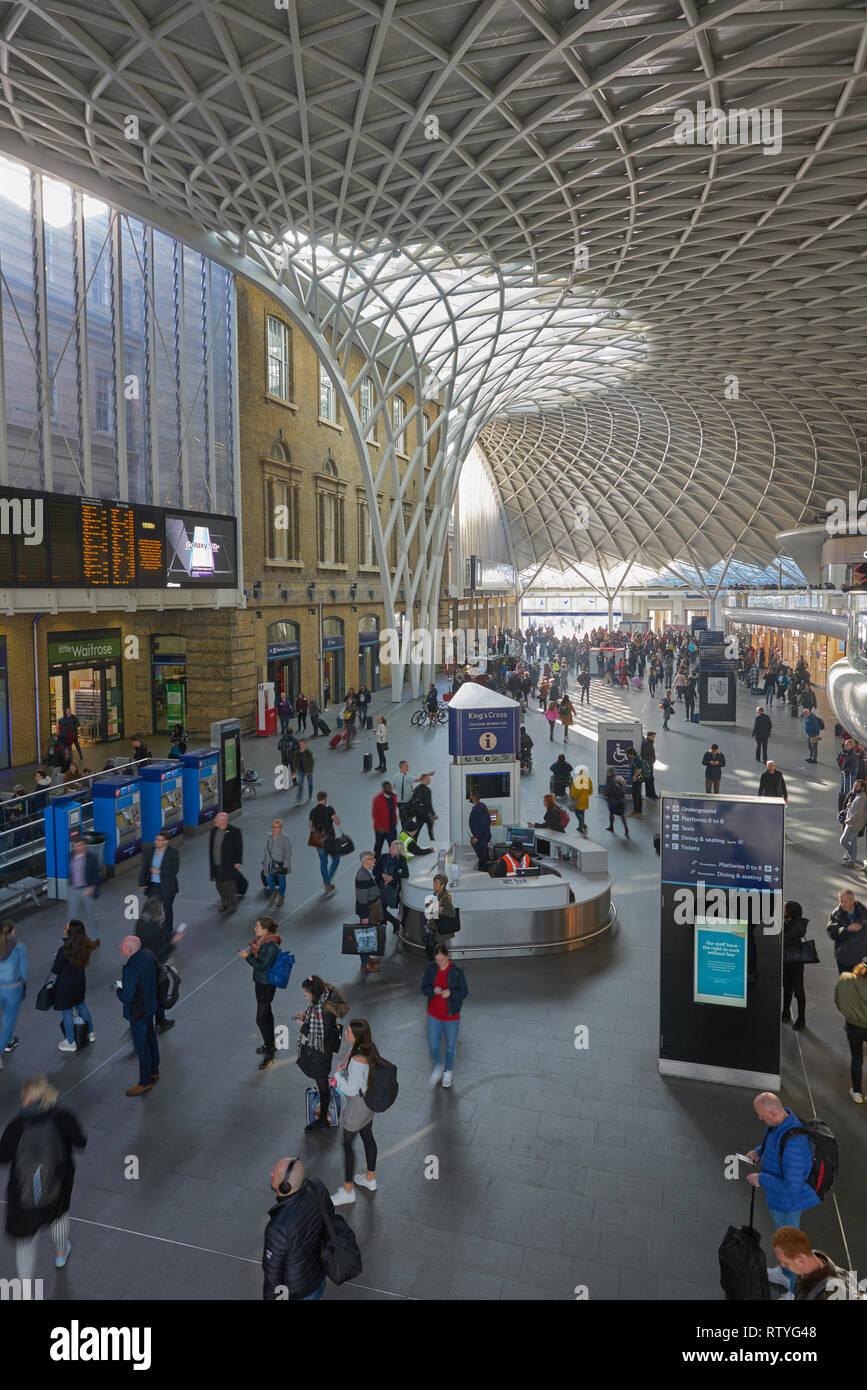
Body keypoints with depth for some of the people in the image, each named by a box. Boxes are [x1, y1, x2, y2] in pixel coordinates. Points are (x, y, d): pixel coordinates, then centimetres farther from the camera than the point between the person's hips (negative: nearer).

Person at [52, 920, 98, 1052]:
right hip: (80, 981, 6)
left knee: (66, 1012, 14)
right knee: (81, 1005, 28)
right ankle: (91, 1033, 44)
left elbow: (55, 970, -20)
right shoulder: (86, 946, -14)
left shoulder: (64, 950, -32)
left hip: (65, 984, -6)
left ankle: (71, 1043, 30)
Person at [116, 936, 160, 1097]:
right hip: (151, 1005, 9)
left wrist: (119, 991, -8)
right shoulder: (147, 955, -7)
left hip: (138, 1013, -9)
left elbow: (127, 998, -29)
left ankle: (145, 1082, 22)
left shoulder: (132, 969, -33)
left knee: (142, 1047, 7)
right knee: (151, 1040, 24)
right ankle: (154, 1072, 41)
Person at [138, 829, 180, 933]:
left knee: (167, 909, 13)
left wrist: (159, 871, -19)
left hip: (168, 886, -2)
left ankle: (168, 933, 30)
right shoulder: (148, 850, -5)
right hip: (153, 886, 2)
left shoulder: (173, 852, -13)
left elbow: (174, 871, -14)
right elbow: (143, 868, -5)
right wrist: (142, 883, -15)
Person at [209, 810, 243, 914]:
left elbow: (239, 847, -9)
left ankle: (233, 903, 15)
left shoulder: (234, 831, -10)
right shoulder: (213, 830, 8)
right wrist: (211, 861, 14)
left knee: (229, 883, -4)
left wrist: (237, 862, -13)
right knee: (220, 885, 12)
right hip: (216, 864, 6)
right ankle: (225, 903, 26)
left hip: (229, 864, -6)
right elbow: (210, 846, 16)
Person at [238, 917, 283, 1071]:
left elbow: (262, 966, -25)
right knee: (266, 1013, 23)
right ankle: (271, 1044, 40)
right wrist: (251, 952, -6)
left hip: (266, 984, -10)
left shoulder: (272, 946, -28)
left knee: (261, 1019, -4)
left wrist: (247, 956, -21)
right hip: (260, 981, 10)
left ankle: (270, 1054, 8)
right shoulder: (262, 940, -1)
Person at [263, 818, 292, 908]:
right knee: (268, 879, 0)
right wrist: (264, 861, 12)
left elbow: (288, 851, -10)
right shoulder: (269, 836, 5)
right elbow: (266, 849, 14)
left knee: (281, 879, 8)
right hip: (270, 862, 4)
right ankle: (273, 893, 29)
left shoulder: (285, 838, -12)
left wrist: (286, 863, -13)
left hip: (281, 862, -4)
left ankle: (281, 897, 30)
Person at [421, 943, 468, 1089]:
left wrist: (451, 993, -32)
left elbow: (464, 992, -13)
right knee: (433, 1044, 9)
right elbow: (424, 988, -4)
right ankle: (438, 1067, 41)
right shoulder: (431, 968, -10)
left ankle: (448, 1072, 42)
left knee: (450, 1045, 16)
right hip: (434, 1013, 2)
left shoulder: (457, 971, -19)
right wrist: (433, 990, -26)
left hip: (451, 1014, -2)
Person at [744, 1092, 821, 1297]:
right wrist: (759, 1151, -5)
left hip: (788, 1201, -9)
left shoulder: (793, 1143, -42)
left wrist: (761, 1179, -26)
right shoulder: (783, 1115, -13)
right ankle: (785, 1273, 56)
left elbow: (792, 1186, -37)